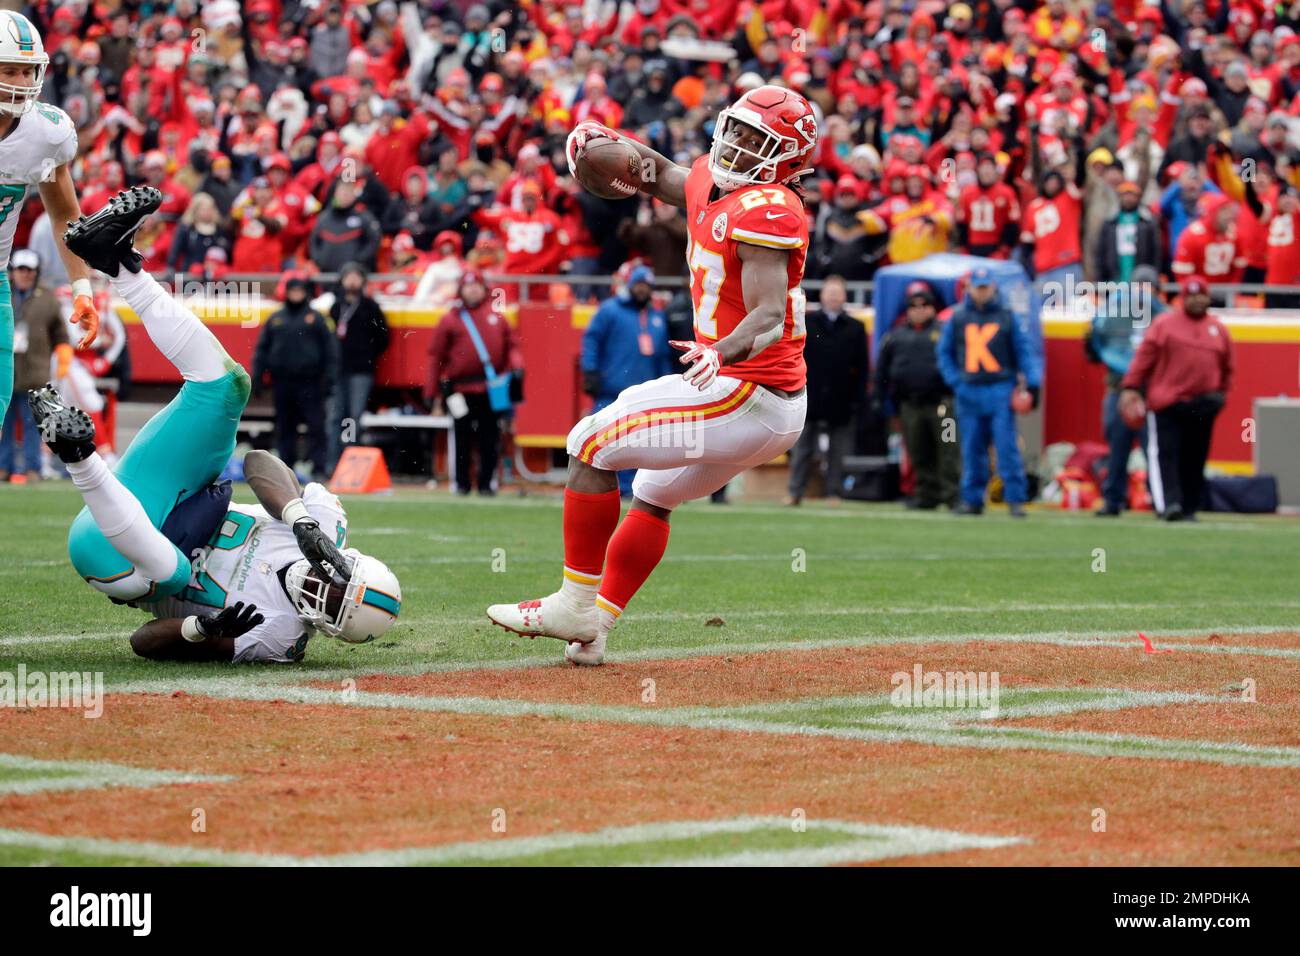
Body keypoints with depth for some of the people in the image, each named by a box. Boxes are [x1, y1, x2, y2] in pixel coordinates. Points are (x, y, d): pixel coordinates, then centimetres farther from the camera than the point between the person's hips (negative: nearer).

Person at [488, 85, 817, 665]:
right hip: (771, 406, 11)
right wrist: (609, 142, 9)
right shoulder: (708, 184, 10)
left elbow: (770, 315, -29)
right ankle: (593, 628, 33)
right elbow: (660, 176, 30)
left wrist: (723, 352, -48)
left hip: (751, 397, -11)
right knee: (654, 494, 28)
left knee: (593, 444, -7)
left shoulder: (764, 209, -19)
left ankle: (576, 604, -4)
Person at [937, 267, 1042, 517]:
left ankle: (1015, 499, -7)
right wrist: (954, 381, 1)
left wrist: (1032, 384, -8)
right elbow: (945, 352, 14)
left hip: (1000, 390, -2)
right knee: (972, 449, 5)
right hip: (969, 391, 2)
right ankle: (972, 499, 12)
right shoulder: (957, 318, 10)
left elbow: (1024, 351, 2)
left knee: (1007, 446, -8)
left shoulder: (1007, 316, 5)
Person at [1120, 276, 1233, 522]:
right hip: (1166, 404, -3)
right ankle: (1169, 503, -21)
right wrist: (1130, 388, -7)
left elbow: (1226, 367, 22)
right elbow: (1143, 357, -1)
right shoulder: (1164, 324, 2)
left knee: (1194, 459, 6)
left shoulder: (1219, 330, 13)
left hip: (1202, 407, 3)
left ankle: (1188, 508, 14)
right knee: (1165, 454, -13)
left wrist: (1221, 392, 17)